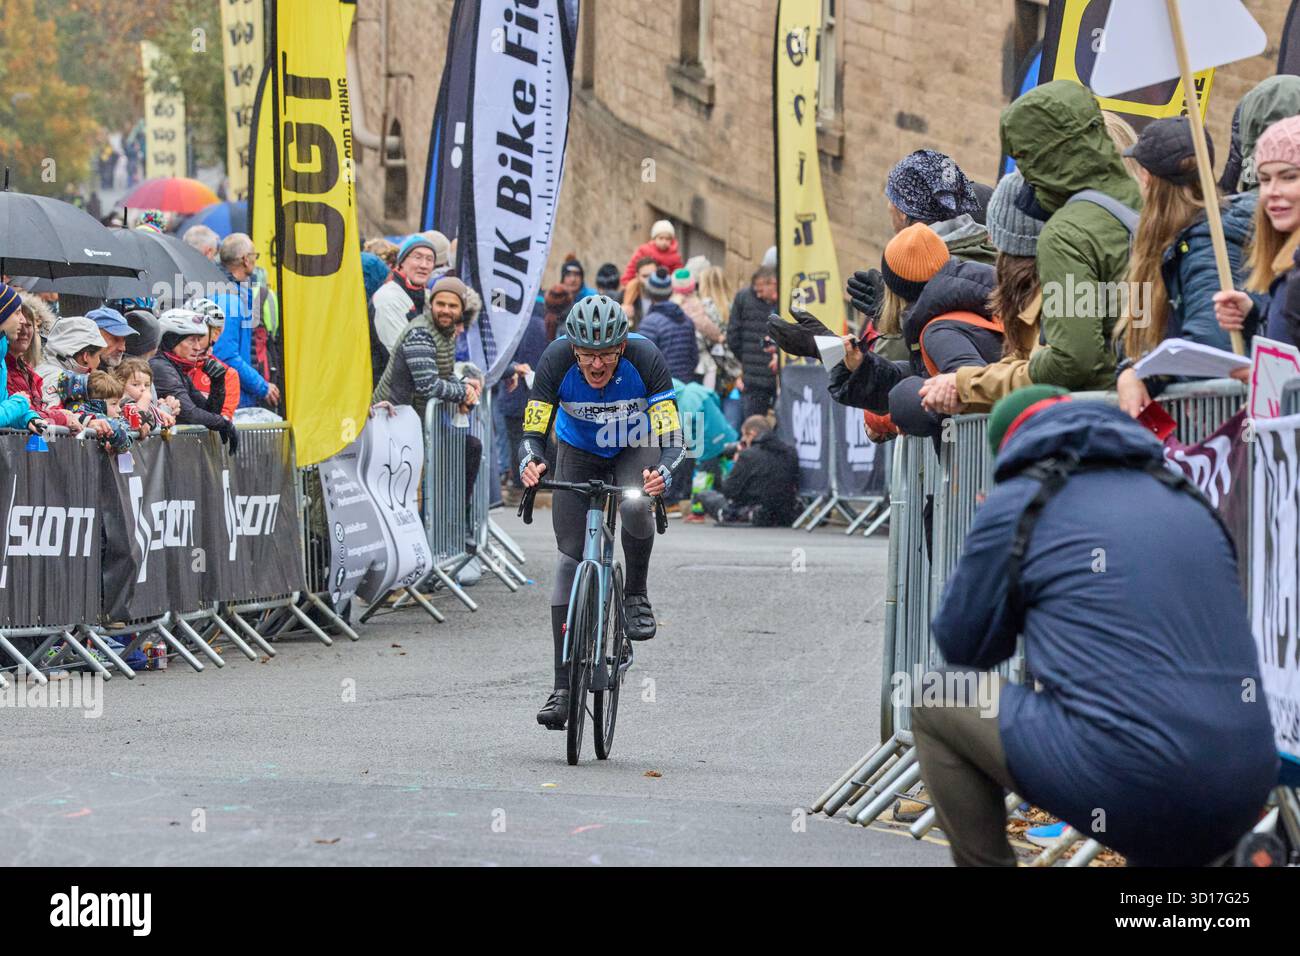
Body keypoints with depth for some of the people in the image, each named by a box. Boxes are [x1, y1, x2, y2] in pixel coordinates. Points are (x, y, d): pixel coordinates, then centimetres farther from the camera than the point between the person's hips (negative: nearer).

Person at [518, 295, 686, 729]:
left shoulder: (645, 358, -32)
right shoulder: (557, 360, -29)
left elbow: (673, 439, -33)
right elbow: (533, 432, -26)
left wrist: (663, 474, -54)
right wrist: (530, 463, -49)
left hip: (636, 447, -1)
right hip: (578, 451, 1)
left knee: (635, 505, -35)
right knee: (571, 557, -7)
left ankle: (637, 594, -6)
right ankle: (563, 688, -4)